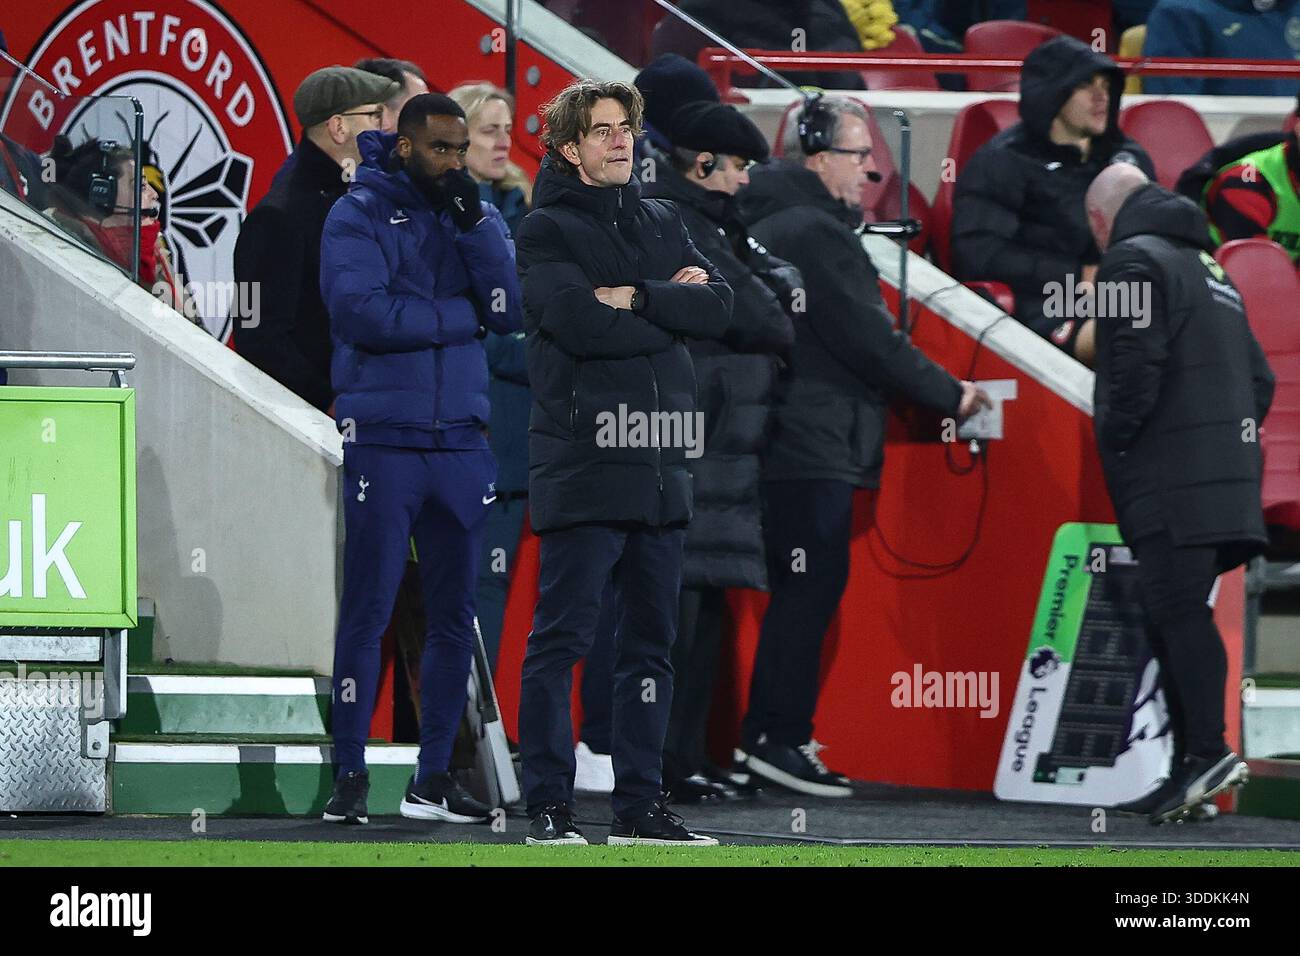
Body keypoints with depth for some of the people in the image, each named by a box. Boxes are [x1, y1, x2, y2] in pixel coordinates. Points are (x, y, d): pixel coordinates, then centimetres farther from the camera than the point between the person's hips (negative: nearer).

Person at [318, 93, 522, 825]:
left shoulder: (479, 215, 13)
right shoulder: (359, 216, -2)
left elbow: (511, 311, 0)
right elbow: (361, 311, -16)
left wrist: (475, 227, -11)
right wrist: (459, 315, -8)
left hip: (461, 440, 5)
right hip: (383, 441, -5)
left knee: (456, 618, 6)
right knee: (368, 612, -7)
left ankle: (434, 777, 13)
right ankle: (351, 775, -2)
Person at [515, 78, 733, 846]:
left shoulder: (662, 222, 17)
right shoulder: (548, 229, -1)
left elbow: (719, 307, 3)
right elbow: (581, 323, -17)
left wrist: (636, 299, -9)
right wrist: (674, 307, -6)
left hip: (659, 463, 6)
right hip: (582, 464, -6)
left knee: (652, 639, 9)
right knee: (562, 637, -6)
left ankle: (641, 804, 15)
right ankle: (550, 805, -4)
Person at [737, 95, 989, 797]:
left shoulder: (765, 226, 18)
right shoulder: (815, 231, -14)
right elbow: (868, 340, -16)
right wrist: (950, 395, -6)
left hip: (781, 441, 10)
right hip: (814, 445, -10)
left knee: (800, 587, 14)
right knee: (814, 583, -8)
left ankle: (763, 739, 16)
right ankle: (780, 740, -10)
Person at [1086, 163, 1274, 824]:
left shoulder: (1133, 260, -4)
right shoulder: (1210, 268, 25)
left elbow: (1137, 365, -17)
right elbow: (1260, 379, 25)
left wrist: (1114, 440, -7)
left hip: (1169, 481, -9)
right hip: (1228, 479, 9)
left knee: (1178, 613, -14)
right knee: (1176, 620, 10)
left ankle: (1207, 751, -24)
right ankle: (1190, 771, 7)